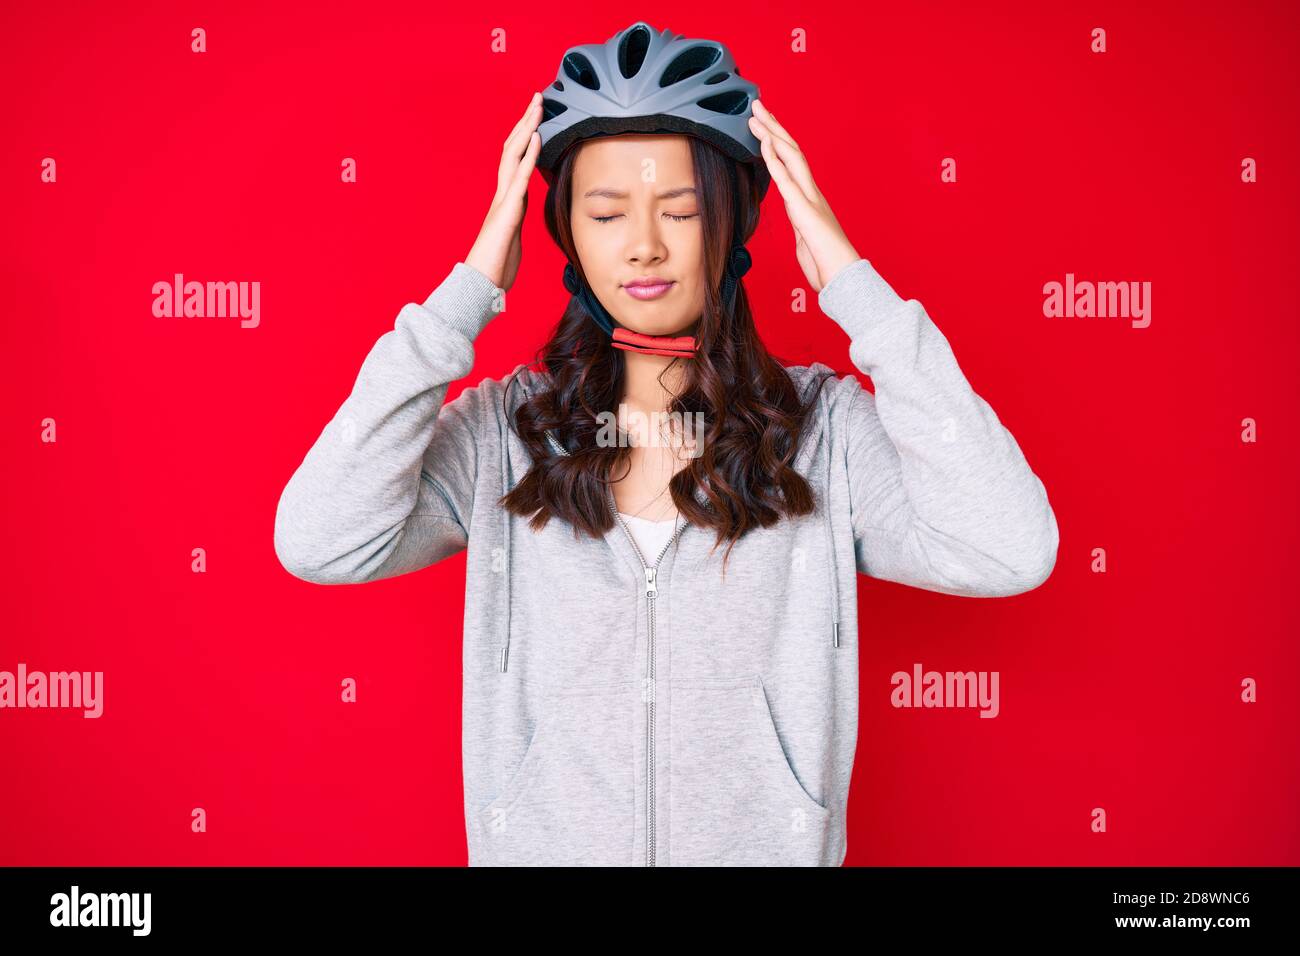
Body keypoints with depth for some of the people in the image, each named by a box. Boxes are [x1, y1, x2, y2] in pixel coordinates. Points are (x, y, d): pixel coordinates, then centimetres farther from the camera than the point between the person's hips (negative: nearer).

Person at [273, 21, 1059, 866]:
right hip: (537, 843, 1)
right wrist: (471, 288, -19)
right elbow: (318, 543, -22)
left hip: (769, 845, 0)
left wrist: (852, 281, -21)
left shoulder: (824, 426, -11)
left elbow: (1010, 553, -25)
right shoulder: (503, 429, -9)